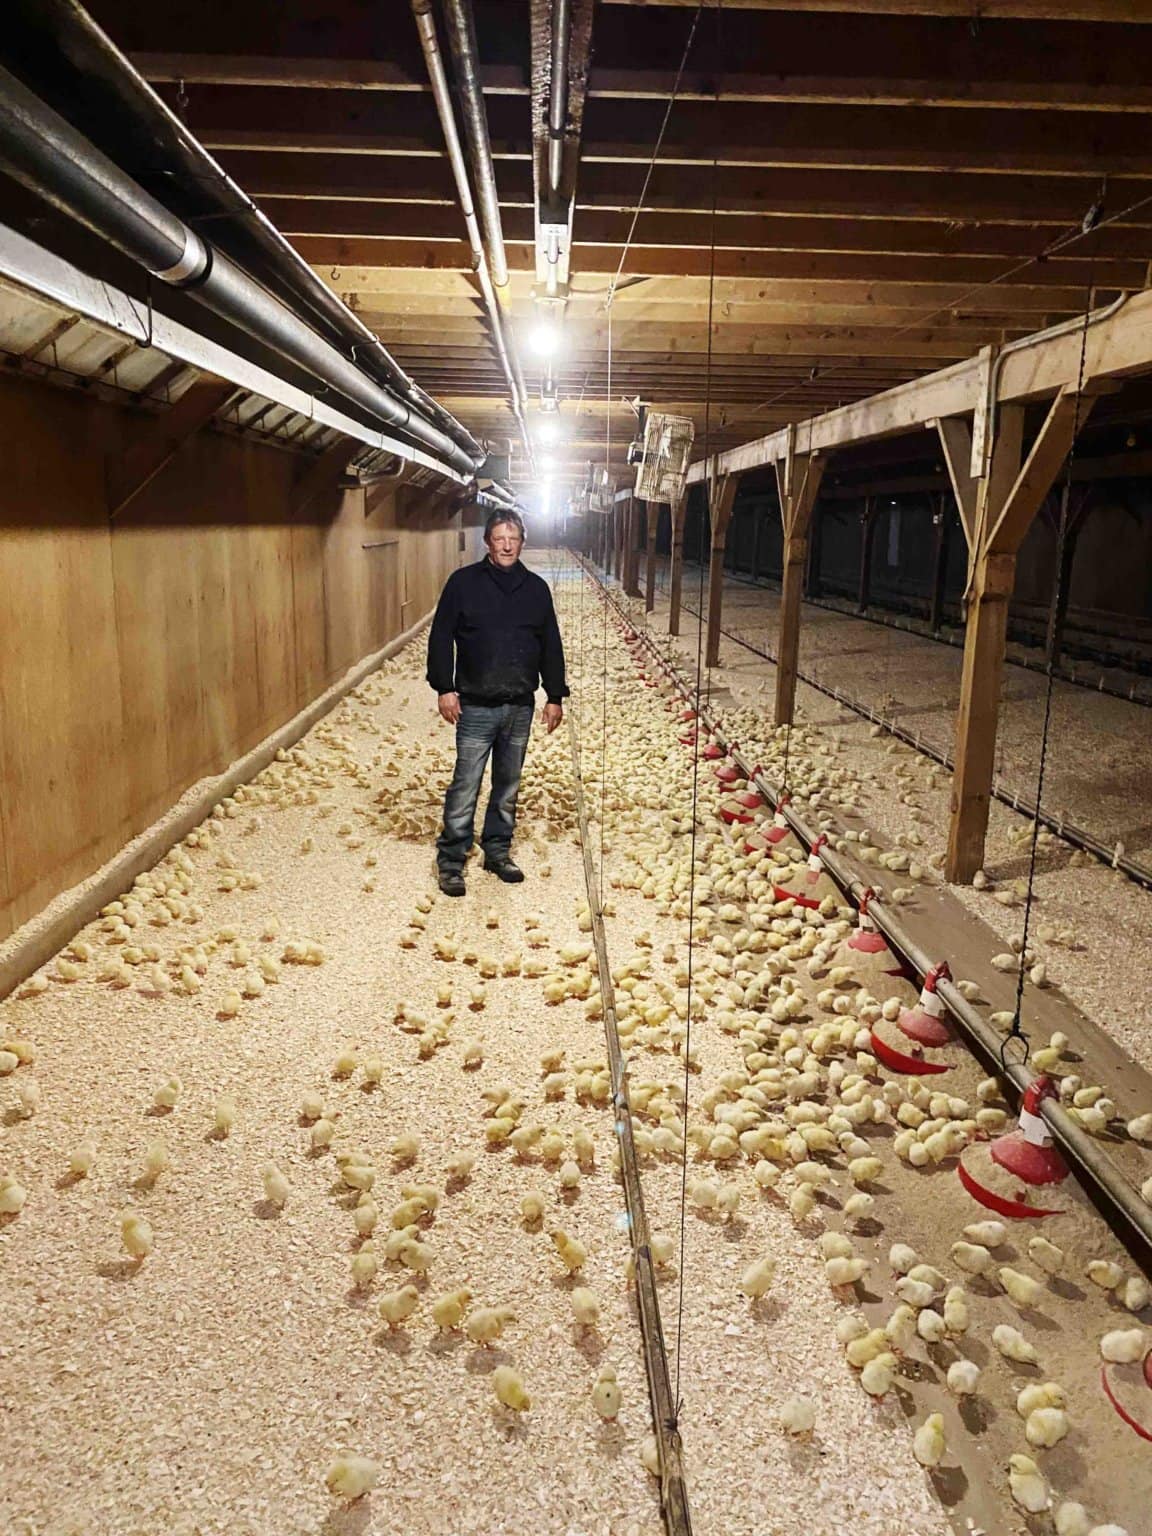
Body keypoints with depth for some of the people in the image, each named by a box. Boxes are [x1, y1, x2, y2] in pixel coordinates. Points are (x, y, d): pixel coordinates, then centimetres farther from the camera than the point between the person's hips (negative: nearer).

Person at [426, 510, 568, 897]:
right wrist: (444, 687, -10)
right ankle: (451, 861, 8)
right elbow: (441, 637, -3)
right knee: (465, 786, -2)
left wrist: (555, 696, 10)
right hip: (475, 705, -3)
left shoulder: (536, 588, 8)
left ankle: (498, 852, 27)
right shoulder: (463, 582, -2)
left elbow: (550, 646, 12)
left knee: (508, 787, 13)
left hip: (520, 706, 4)